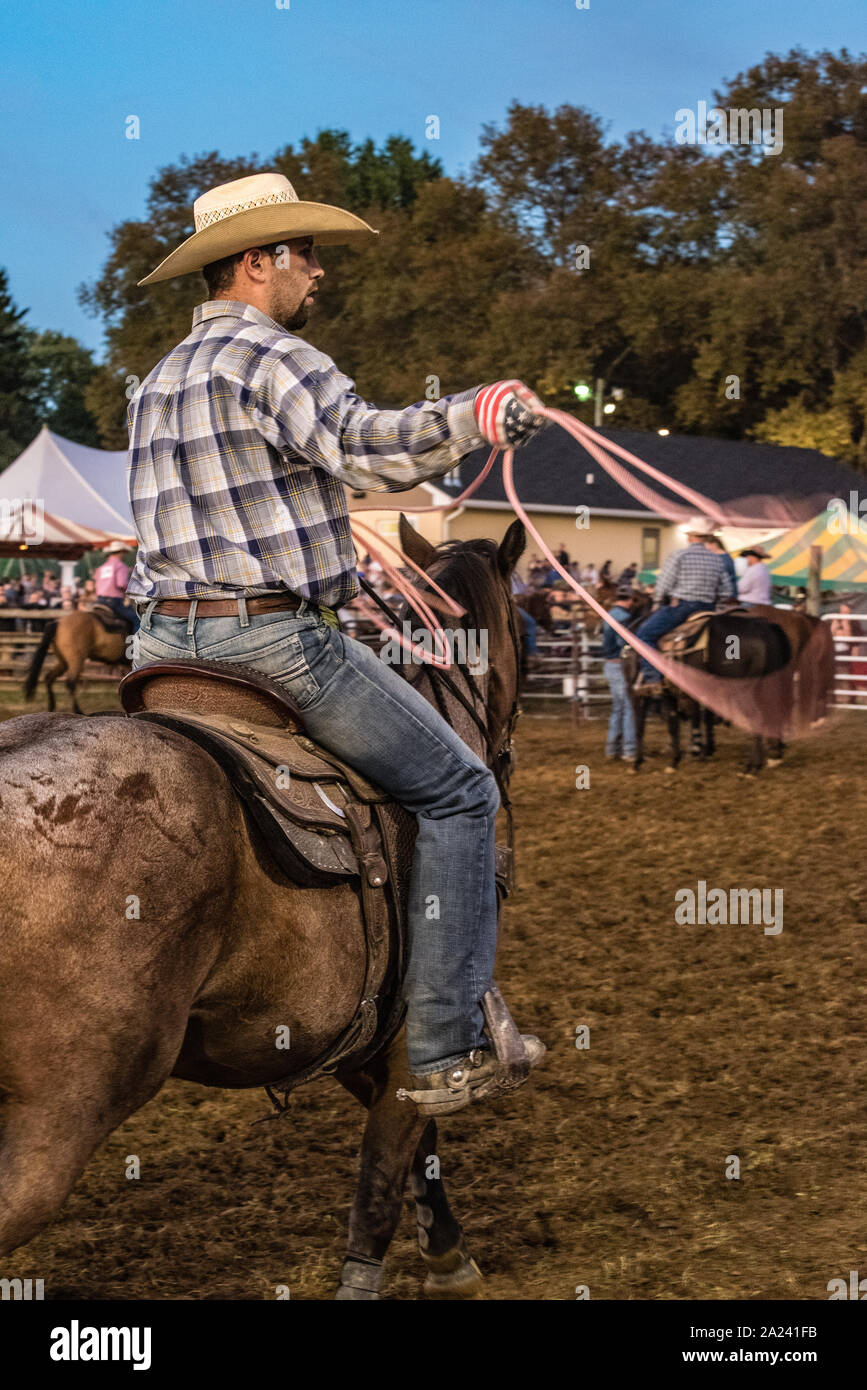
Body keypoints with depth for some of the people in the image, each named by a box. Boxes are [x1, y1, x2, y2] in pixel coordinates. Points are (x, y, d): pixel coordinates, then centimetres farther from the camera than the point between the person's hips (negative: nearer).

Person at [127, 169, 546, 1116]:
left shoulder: (158, 380, 19)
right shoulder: (267, 354, -10)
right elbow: (366, 446, -25)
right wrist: (477, 415, -18)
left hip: (167, 641, 9)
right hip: (276, 637, -9)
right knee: (457, 792, 0)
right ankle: (445, 1053, -3)